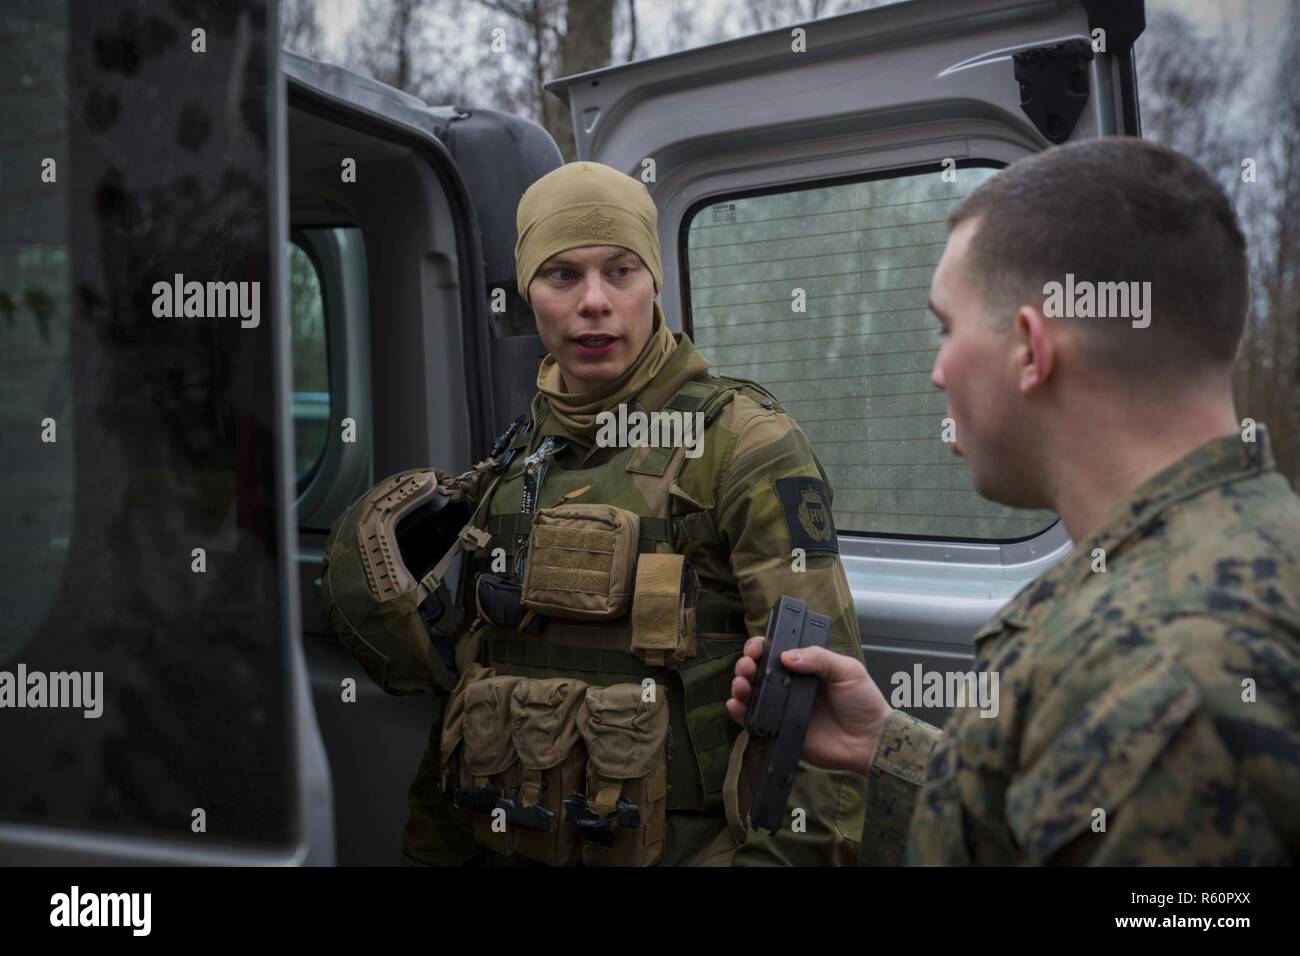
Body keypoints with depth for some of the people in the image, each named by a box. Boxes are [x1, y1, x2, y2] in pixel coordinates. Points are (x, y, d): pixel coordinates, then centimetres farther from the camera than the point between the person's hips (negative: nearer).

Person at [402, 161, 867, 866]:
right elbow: (472, 674, 14)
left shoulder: (746, 447, -11)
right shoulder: (518, 458, 8)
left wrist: (785, 853, -23)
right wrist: (433, 847, 14)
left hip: (684, 846, -5)